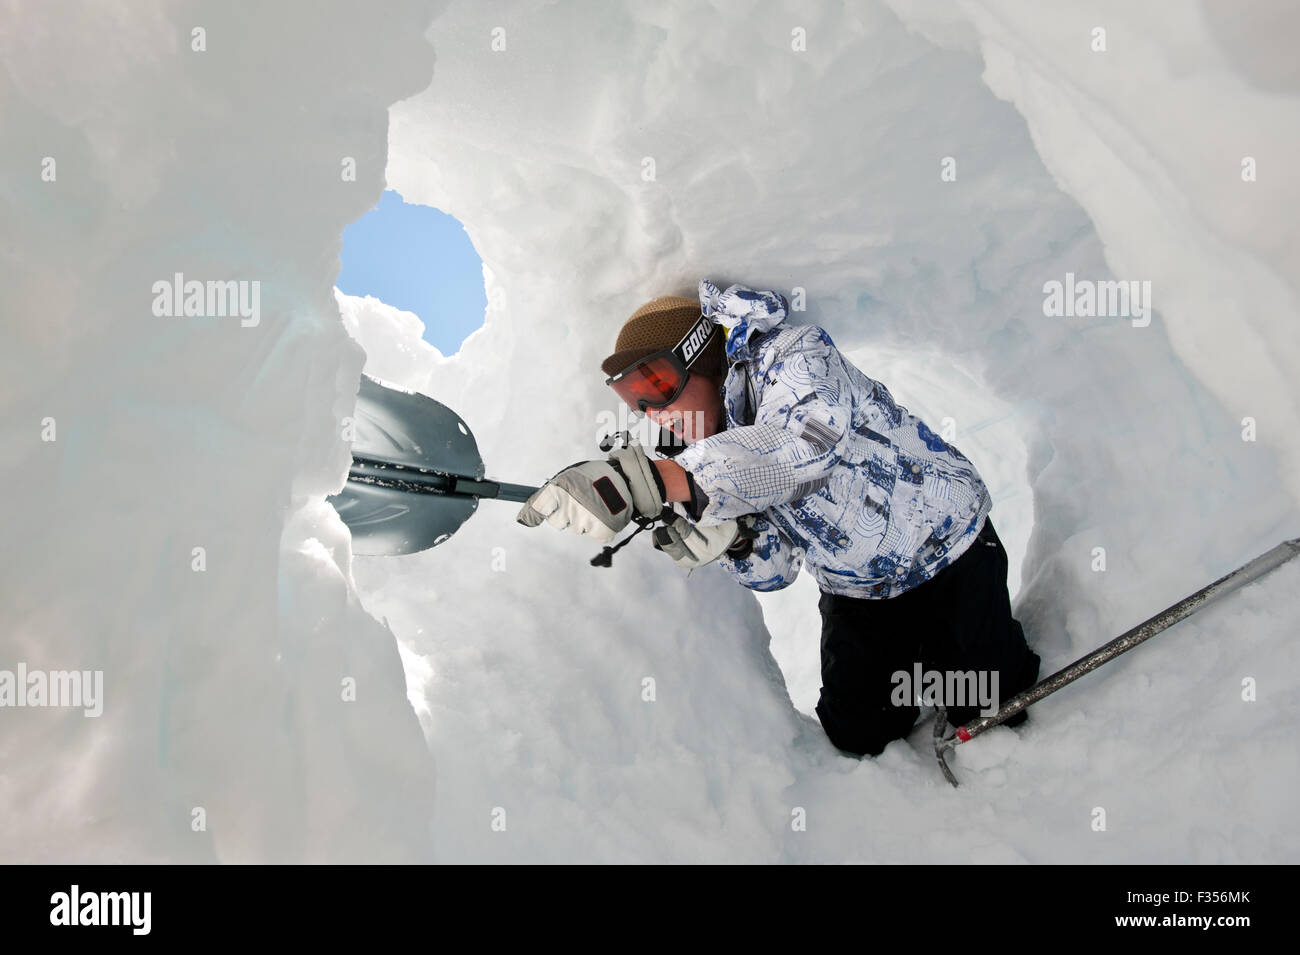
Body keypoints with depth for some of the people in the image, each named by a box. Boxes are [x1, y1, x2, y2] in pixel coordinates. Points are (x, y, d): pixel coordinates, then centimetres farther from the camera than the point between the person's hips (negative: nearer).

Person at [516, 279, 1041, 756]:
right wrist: (731, 539, -35)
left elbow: (806, 442, -51)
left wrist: (642, 480, -60)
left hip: (948, 550, -5)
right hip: (855, 594, 6)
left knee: (987, 716, -2)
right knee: (857, 734, 3)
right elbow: (775, 569, -8)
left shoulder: (793, 354, -26)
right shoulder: (698, 455, -6)